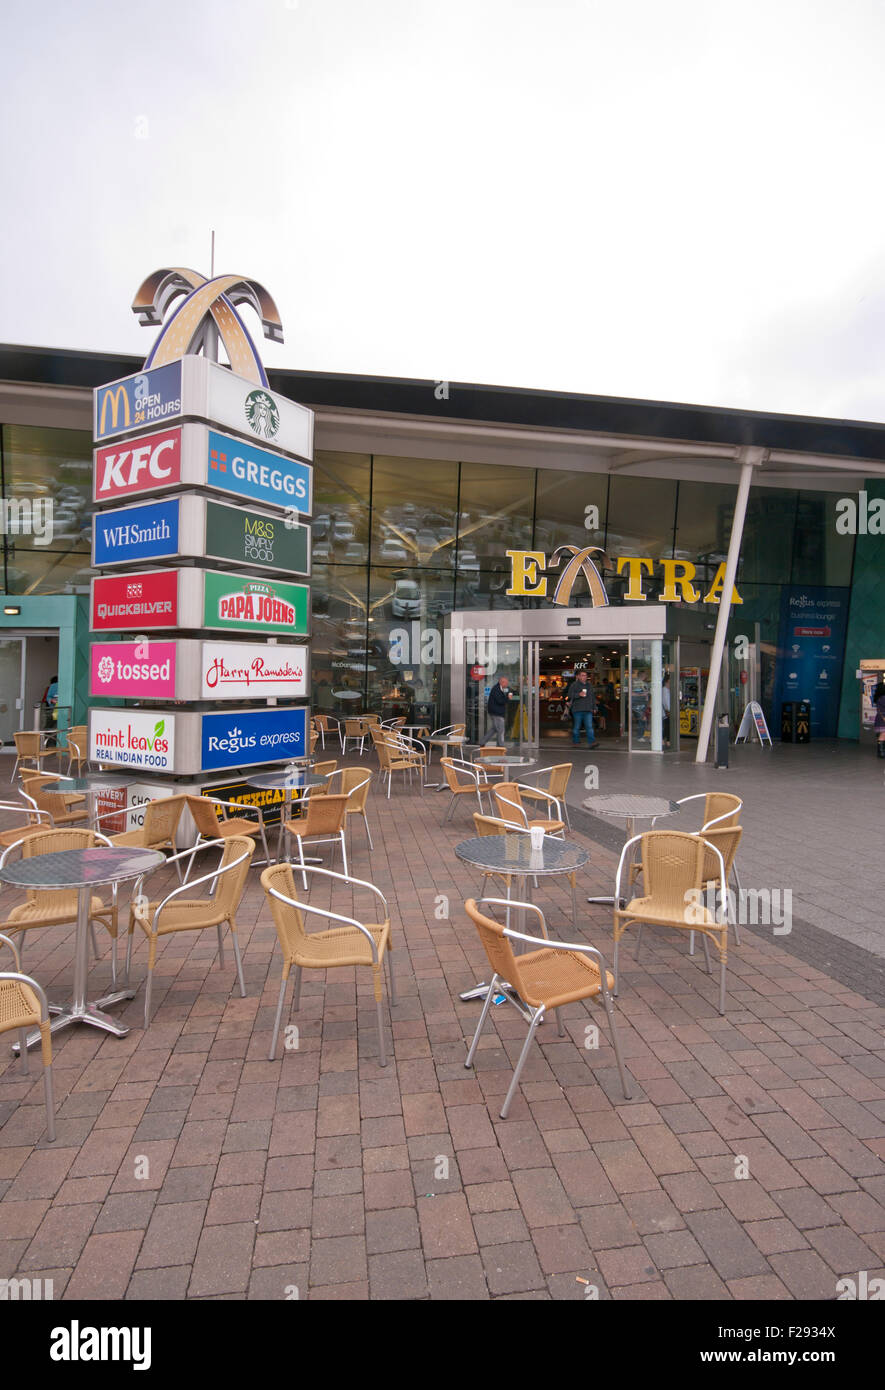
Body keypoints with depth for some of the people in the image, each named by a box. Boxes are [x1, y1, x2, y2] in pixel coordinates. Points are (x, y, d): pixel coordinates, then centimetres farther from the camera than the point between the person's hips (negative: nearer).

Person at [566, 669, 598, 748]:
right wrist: (579, 694, -19)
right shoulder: (574, 685, 1)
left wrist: (594, 708, 21)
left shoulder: (589, 686, 19)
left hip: (588, 710, 4)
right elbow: (569, 695, -7)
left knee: (589, 726, -7)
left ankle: (591, 742, -12)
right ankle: (576, 742, 16)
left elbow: (593, 698, 25)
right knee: (576, 727, 3)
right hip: (577, 710, -4)